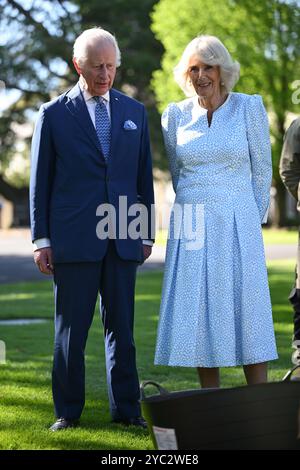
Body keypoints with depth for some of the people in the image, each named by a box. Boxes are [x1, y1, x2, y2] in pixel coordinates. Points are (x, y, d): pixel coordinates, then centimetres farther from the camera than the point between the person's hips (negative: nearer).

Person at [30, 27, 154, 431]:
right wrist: (41, 239, -1)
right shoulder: (54, 114, 3)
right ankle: (68, 411, 12)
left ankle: (126, 408, 14)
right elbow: (40, 181, 3)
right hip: (73, 241, -2)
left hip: (123, 240, 3)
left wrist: (147, 232, 11)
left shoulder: (134, 112, 12)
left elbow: (144, 176, 14)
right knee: (71, 330, 3)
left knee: (122, 327, 7)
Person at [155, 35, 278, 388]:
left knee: (248, 312, -2)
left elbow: (261, 170, 4)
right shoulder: (175, 115, 6)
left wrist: (252, 223, 5)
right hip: (191, 228, 2)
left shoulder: (249, 107, 0)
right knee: (199, 315, 3)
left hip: (238, 226, -2)